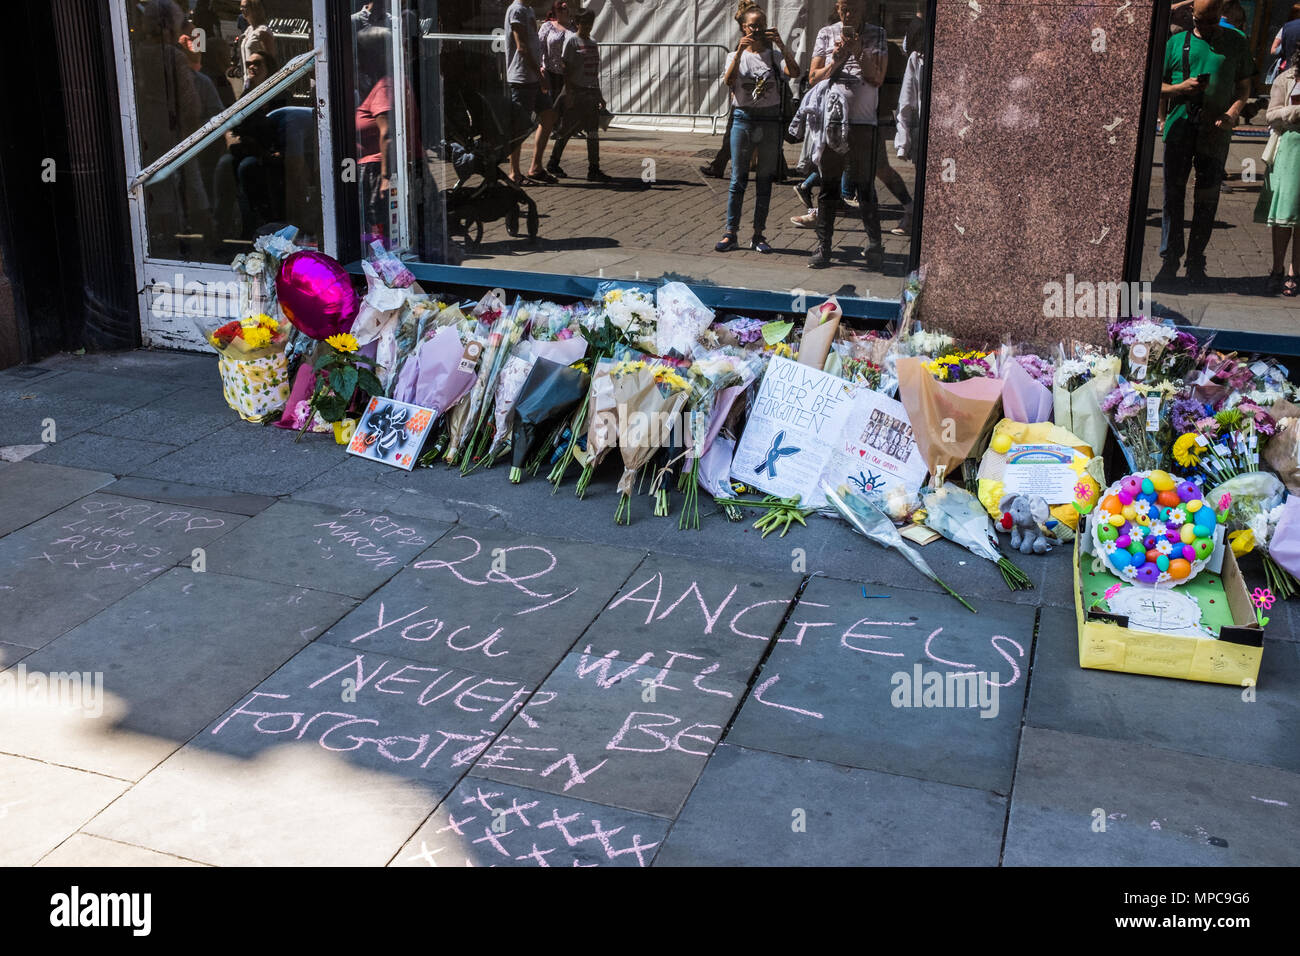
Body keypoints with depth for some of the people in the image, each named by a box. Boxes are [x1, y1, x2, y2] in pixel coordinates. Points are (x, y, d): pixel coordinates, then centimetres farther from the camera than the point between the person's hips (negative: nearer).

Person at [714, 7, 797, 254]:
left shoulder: (774, 54, 5)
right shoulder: (736, 55, 6)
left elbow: (794, 72, -13)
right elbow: (728, 81, -13)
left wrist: (781, 45, -21)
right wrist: (740, 52, -22)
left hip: (770, 120, 1)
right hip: (743, 119, 0)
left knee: (765, 180, 4)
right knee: (738, 179, 1)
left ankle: (758, 235, 11)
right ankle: (730, 233, 5)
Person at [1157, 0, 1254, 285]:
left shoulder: (1236, 42, 9)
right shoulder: (1176, 42, 9)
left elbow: (1244, 86, 11)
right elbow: (1157, 85, 10)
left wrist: (1232, 114, -8)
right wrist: (1182, 87, -10)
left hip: (1215, 132, 0)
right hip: (1179, 127, 0)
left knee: (1207, 199, 2)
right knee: (1173, 194, 1)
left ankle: (1196, 264, 9)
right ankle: (1170, 259, 8)